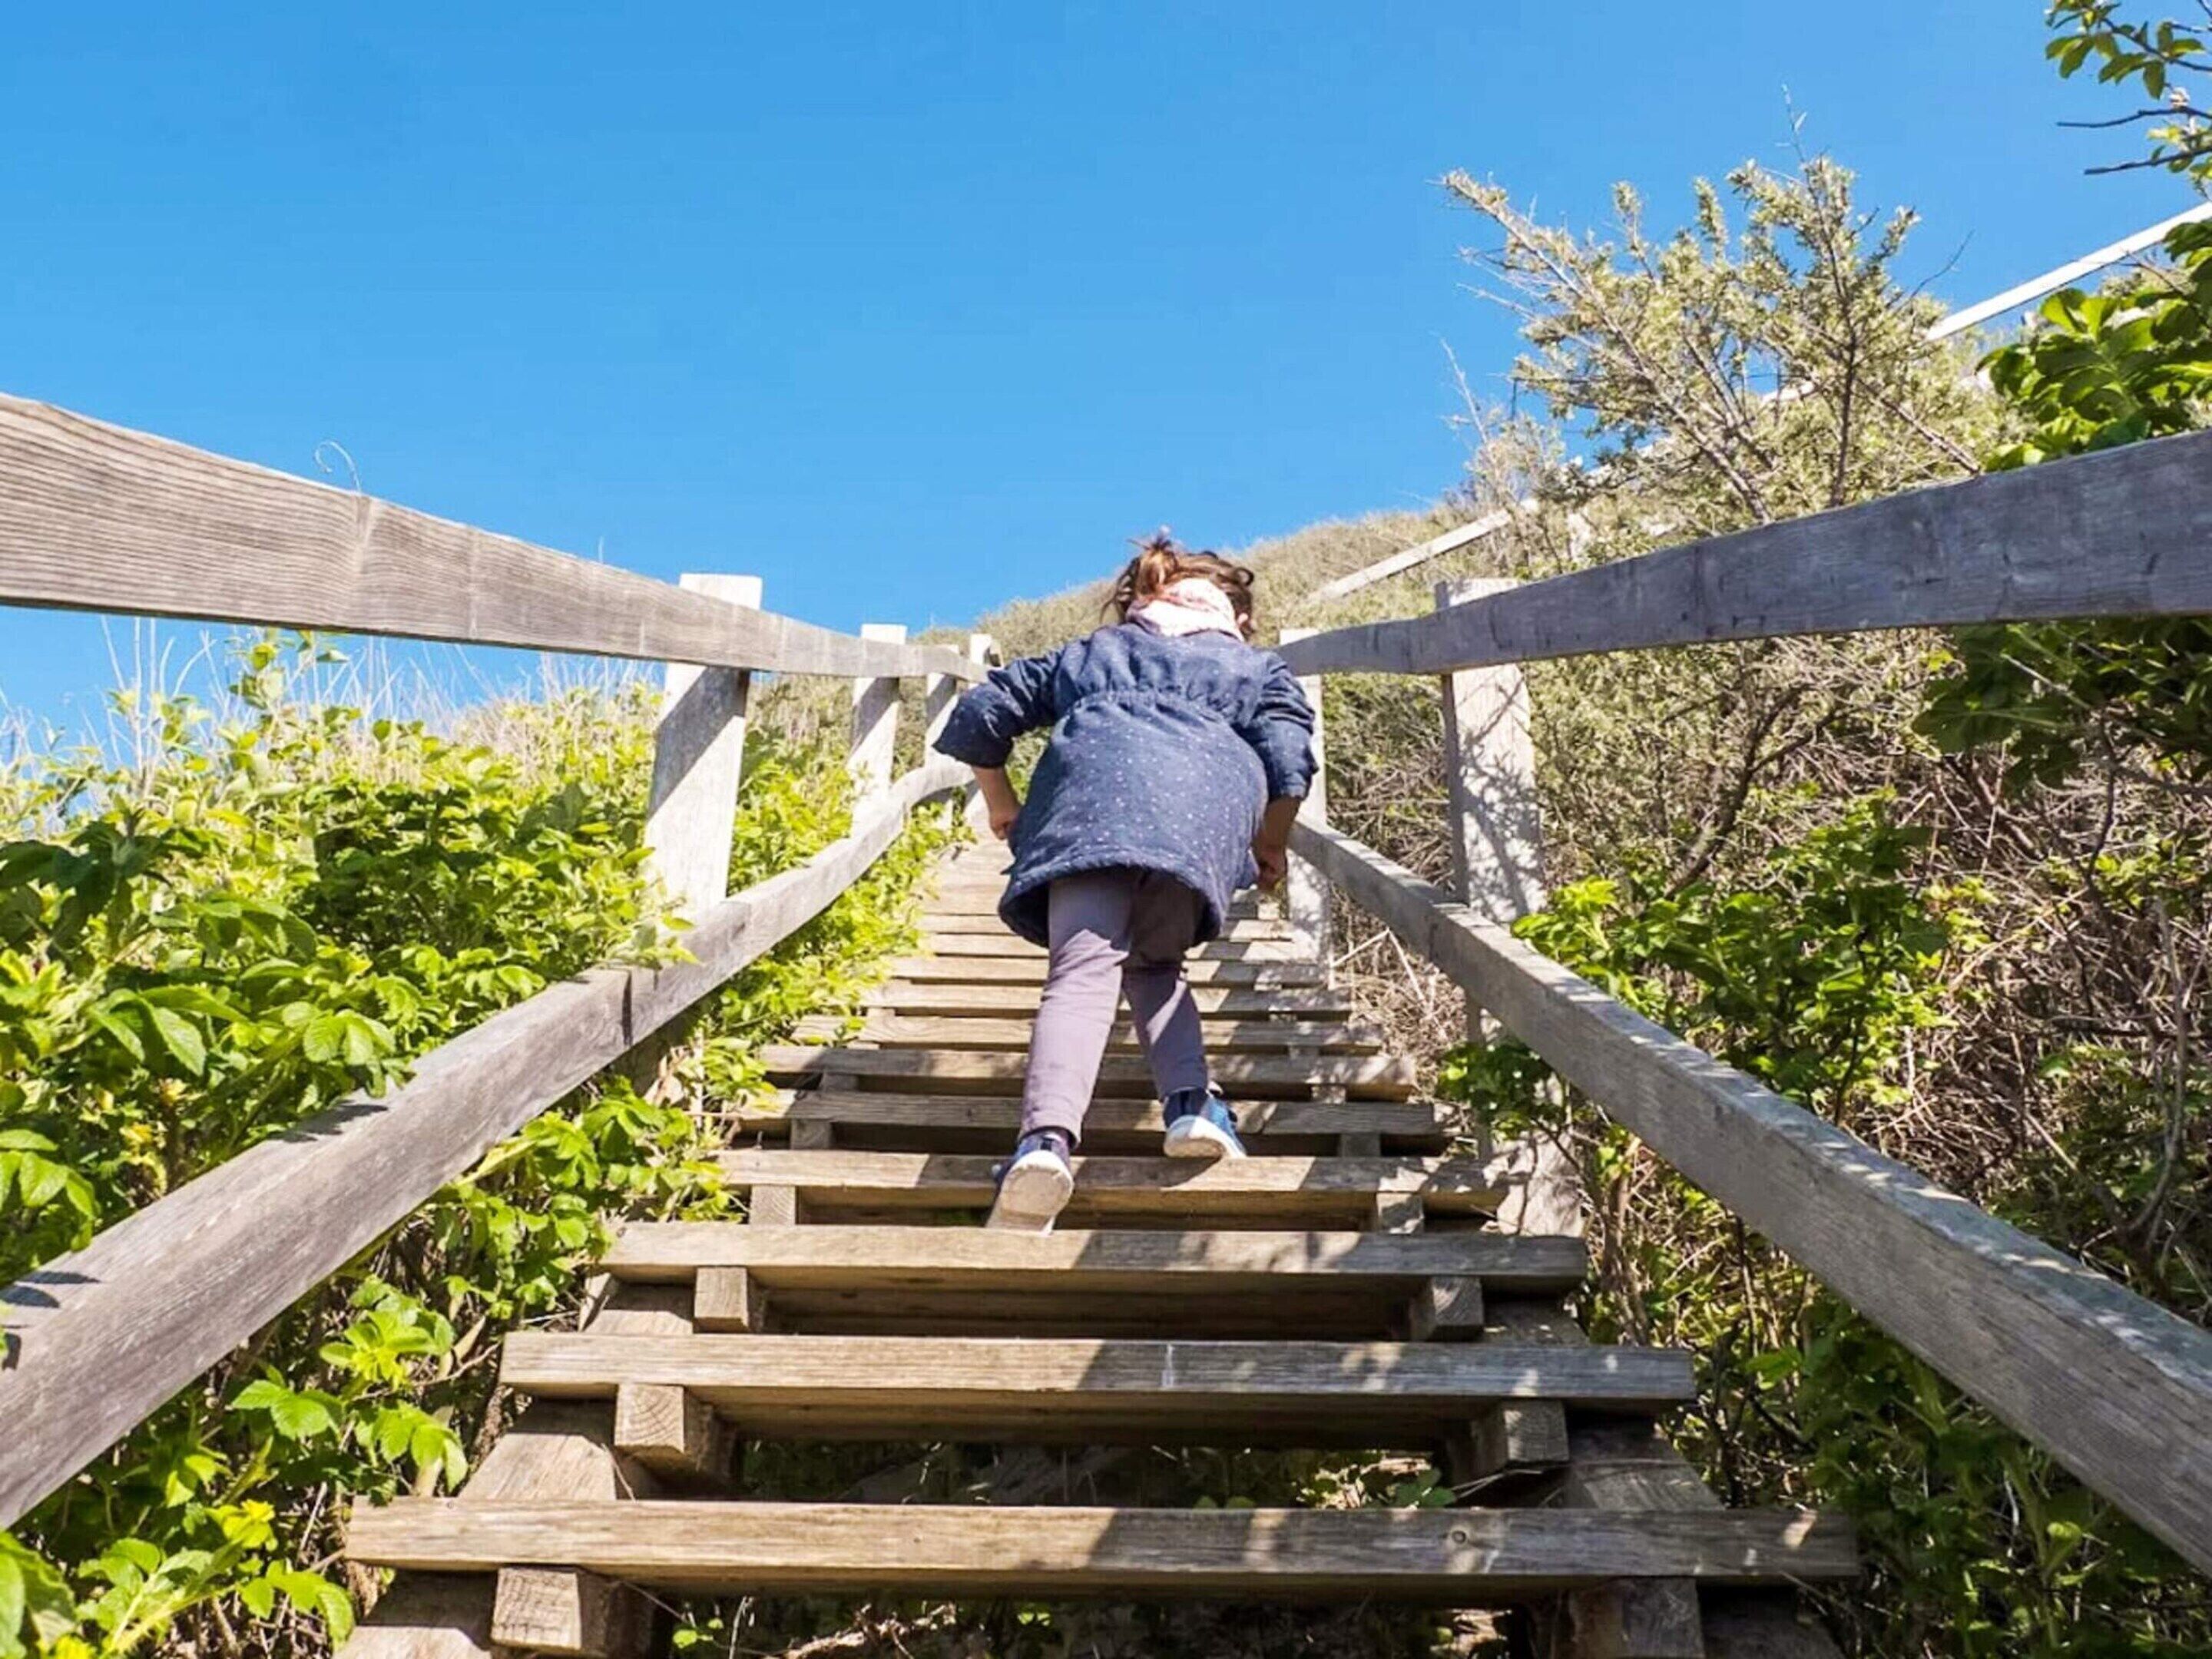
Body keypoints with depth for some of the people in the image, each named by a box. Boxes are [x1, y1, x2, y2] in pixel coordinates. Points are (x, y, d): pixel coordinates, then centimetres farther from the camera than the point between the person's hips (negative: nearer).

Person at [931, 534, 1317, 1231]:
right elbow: (1289, 760, 14)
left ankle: (1047, 1136, -38)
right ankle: (1191, 1100, -4)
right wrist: (1272, 847, 27)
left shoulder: (1087, 652, 39)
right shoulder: (1258, 668, 35)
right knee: (1154, 963, 19)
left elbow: (981, 714, 32)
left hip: (1092, 788, 0)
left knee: (1084, 968, -15)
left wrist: (1000, 802, 43)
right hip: (1206, 811, 1)